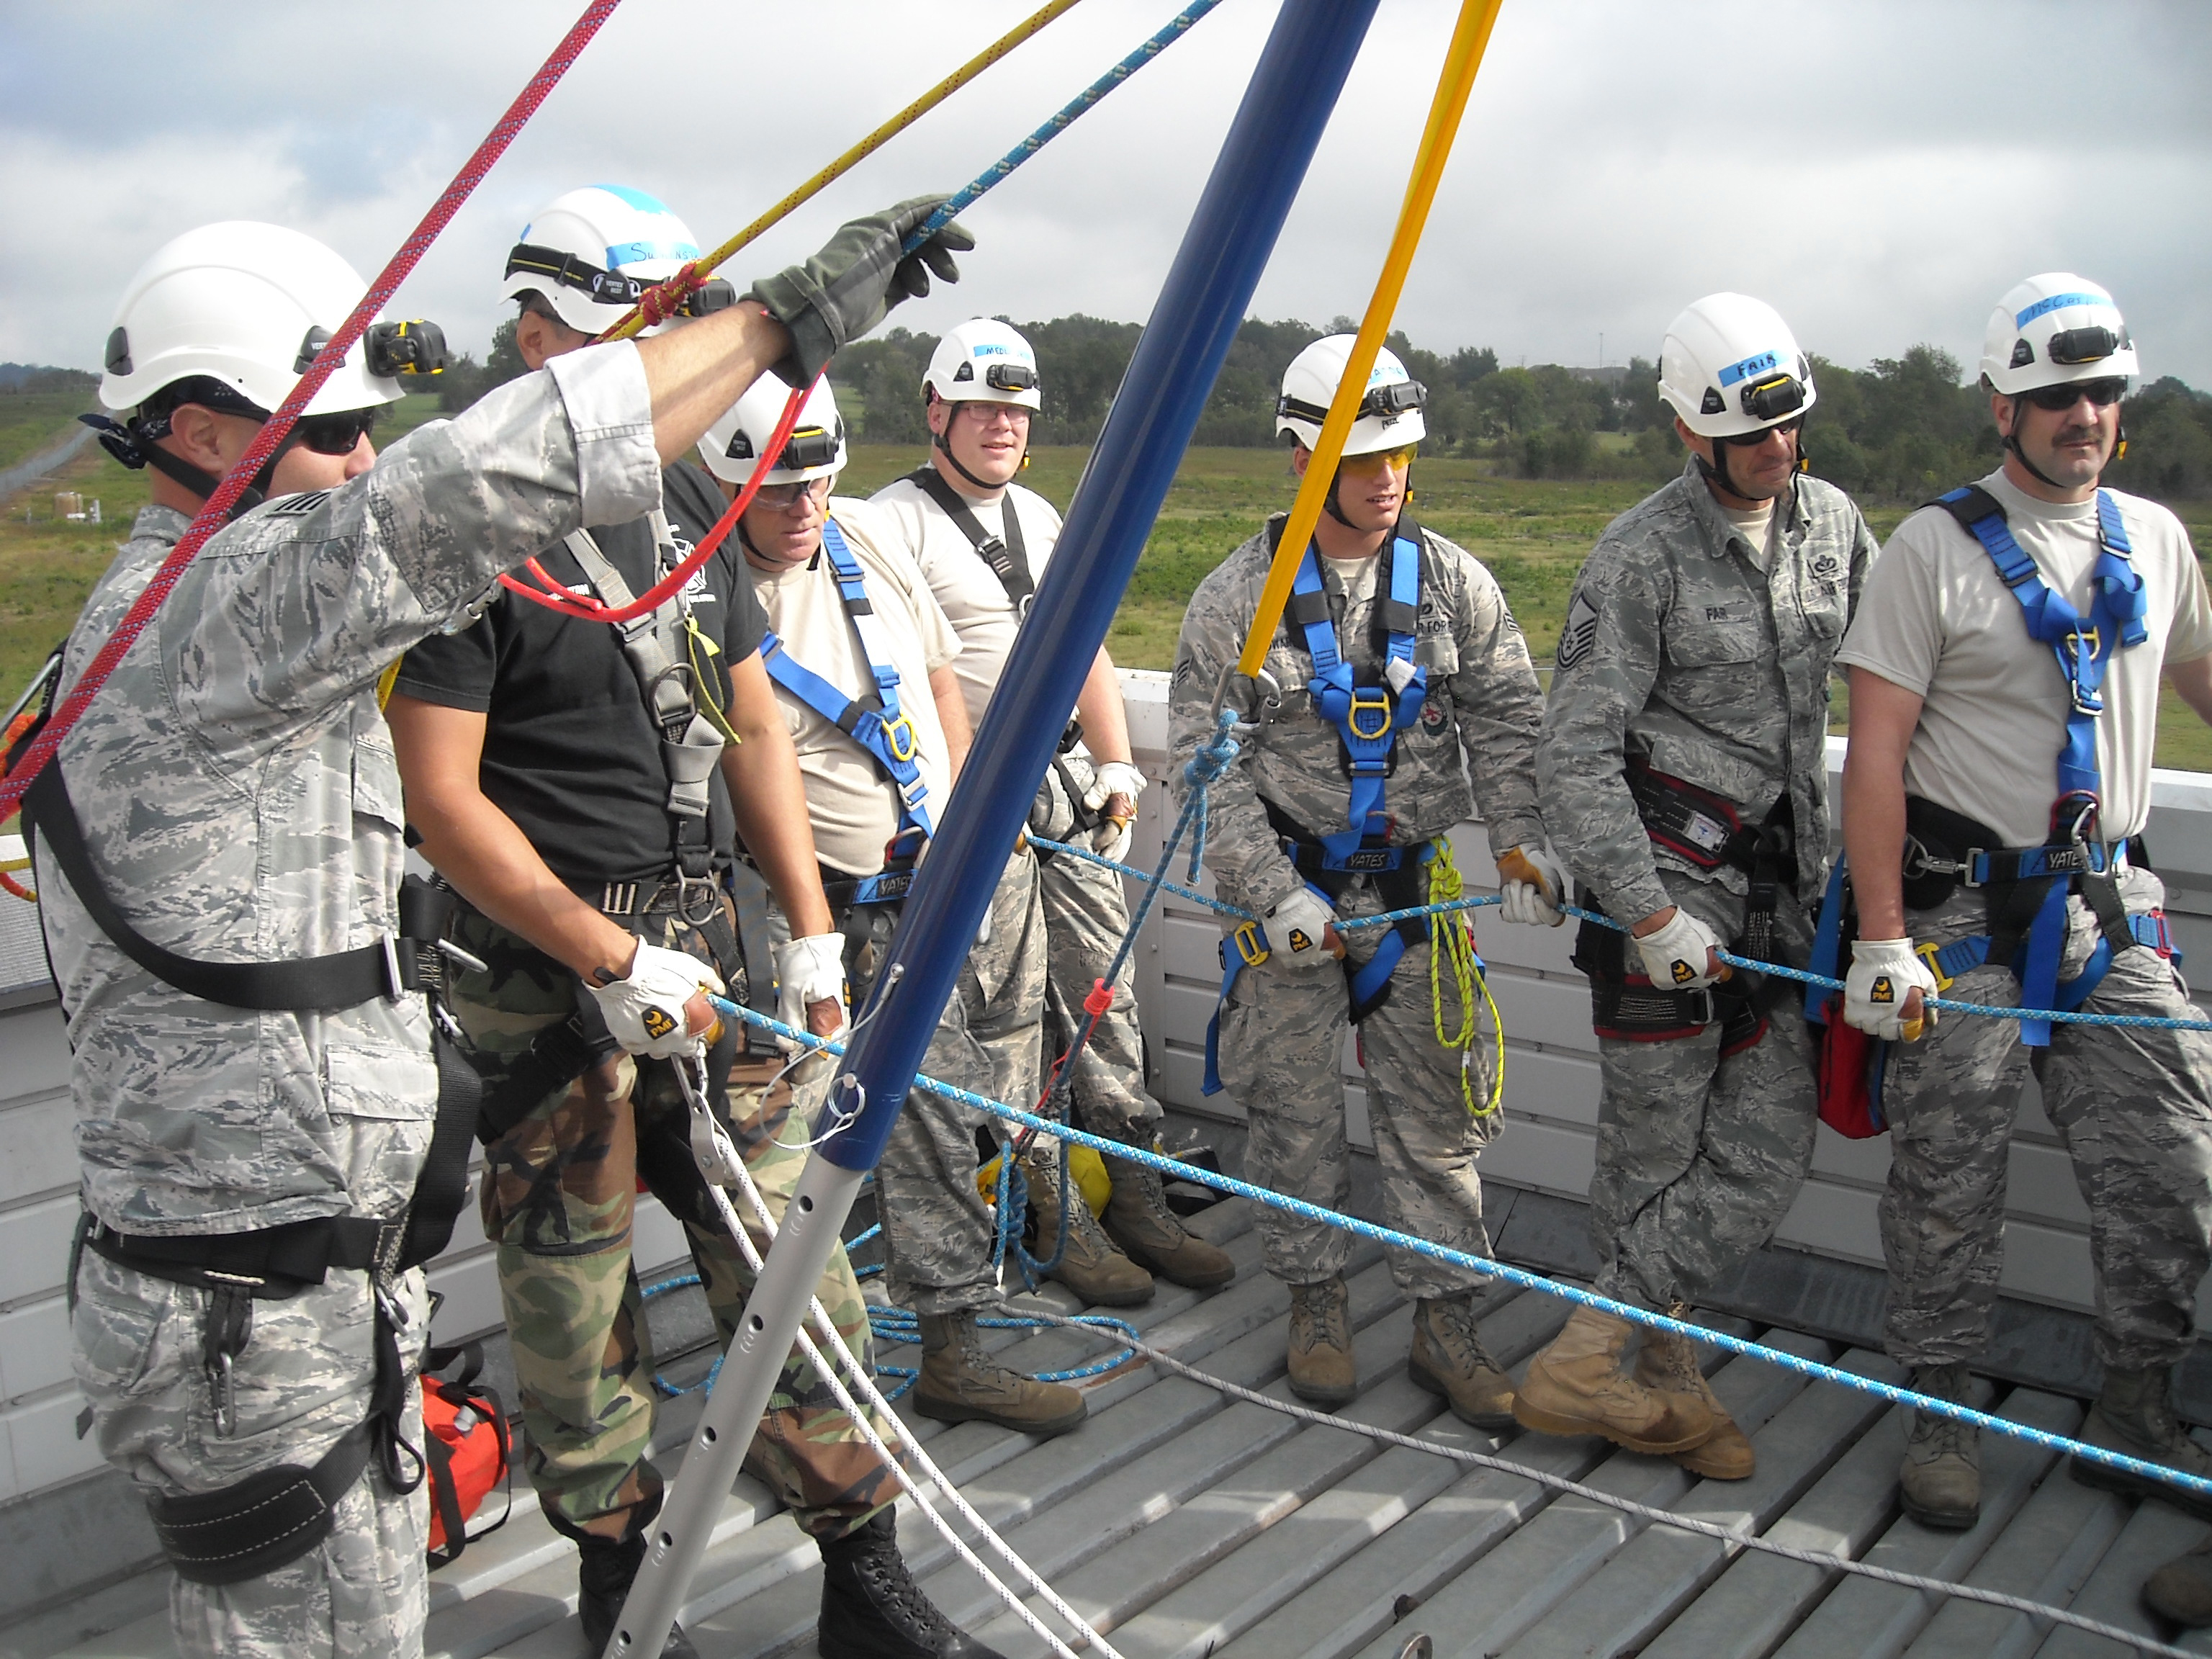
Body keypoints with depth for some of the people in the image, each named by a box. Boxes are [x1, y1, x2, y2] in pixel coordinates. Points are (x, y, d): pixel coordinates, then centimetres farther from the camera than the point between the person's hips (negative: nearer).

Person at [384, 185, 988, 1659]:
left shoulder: (690, 501, 11)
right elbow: (443, 796, -14)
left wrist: (811, 930, 11)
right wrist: (616, 959, -15)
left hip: (712, 934, 6)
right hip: (549, 962, -5)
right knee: (574, 1289, 8)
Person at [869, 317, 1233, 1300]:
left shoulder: (1039, 516, 19)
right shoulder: (897, 520, -5)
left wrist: (1116, 765, 13)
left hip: (1068, 787, 7)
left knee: (1106, 992, 6)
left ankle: (1136, 1197, 13)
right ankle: (1056, 1217, 5)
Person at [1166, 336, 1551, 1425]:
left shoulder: (1454, 582, 1)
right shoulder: (1239, 596, -6)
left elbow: (1507, 720, 5)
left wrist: (1518, 833, -12)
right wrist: (1275, 892, -14)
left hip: (1414, 887, 2)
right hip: (1287, 893, -2)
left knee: (1434, 1111, 6)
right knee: (1297, 1111, 7)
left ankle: (1445, 1320, 19)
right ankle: (1315, 1304, 25)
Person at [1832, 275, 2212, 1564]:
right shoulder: (1935, 549, -6)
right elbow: (1878, 754, -10)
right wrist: (1881, 941, -15)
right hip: (1964, 912, -5)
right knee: (1949, 1180, 3)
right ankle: (1943, 1413, 20)